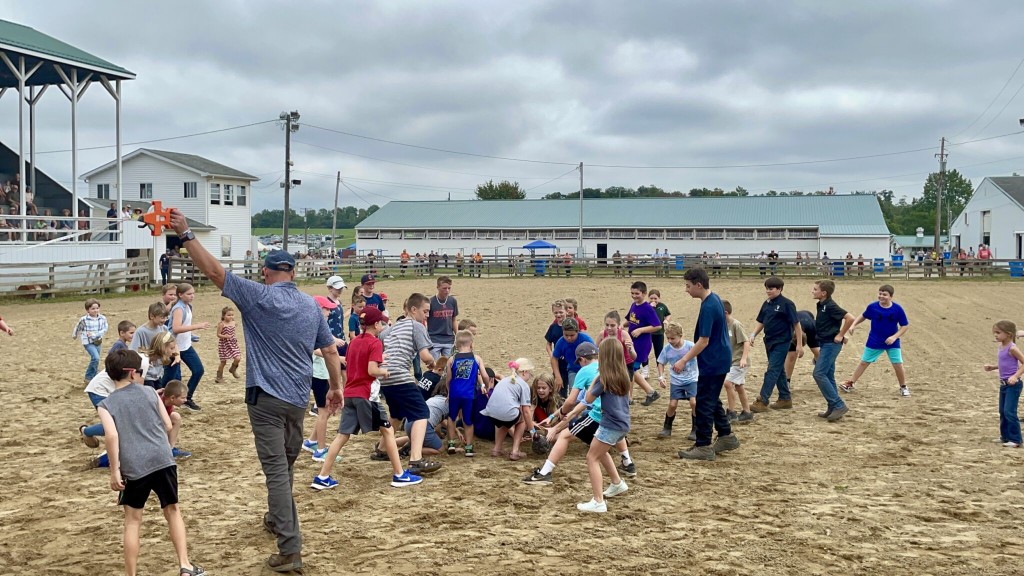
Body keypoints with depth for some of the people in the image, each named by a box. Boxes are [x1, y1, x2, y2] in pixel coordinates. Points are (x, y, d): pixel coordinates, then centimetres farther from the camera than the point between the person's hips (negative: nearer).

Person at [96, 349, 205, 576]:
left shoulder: (106, 405, 4)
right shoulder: (149, 392, 10)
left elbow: (112, 436, -12)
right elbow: (168, 426, 11)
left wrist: (114, 470, -9)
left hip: (134, 467, -2)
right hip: (163, 460, 2)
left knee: (133, 521, 11)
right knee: (172, 511, 17)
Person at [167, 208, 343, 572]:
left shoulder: (258, 297, -8)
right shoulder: (311, 305, 8)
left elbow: (214, 272, -14)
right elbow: (330, 349, 12)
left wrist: (186, 235, -12)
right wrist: (336, 387, 24)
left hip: (267, 397, -6)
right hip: (299, 399, 6)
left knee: (277, 469, -7)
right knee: (286, 464, 23)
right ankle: (278, 519, 43)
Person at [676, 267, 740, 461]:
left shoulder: (708, 307, -23)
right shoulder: (715, 298, 7)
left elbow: (703, 341, -23)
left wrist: (684, 360, -20)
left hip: (713, 362, -10)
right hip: (720, 359, 10)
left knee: (704, 403, -2)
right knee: (713, 401, 20)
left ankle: (704, 447, 4)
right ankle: (726, 437, 28)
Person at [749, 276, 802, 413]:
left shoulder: (786, 304, -11)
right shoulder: (767, 304, 9)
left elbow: (796, 324, -11)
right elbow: (761, 322, 16)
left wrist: (799, 344, -12)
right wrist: (753, 334, -2)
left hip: (781, 343, -8)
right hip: (769, 342, 8)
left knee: (772, 371, -10)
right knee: (779, 371, 14)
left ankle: (762, 401, -12)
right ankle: (785, 399, 24)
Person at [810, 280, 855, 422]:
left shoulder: (830, 306, -18)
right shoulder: (820, 305, 10)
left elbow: (850, 318, -26)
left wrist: (841, 335, -18)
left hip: (831, 344, -10)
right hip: (826, 344, 10)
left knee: (819, 374, -13)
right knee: (828, 376, 11)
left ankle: (838, 405, -11)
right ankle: (833, 409, 16)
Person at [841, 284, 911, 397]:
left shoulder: (897, 309, -15)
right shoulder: (872, 307, -12)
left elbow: (905, 326, -8)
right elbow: (863, 316, 7)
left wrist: (895, 337, -19)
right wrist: (853, 325, -6)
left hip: (892, 342, -1)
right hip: (874, 342, 1)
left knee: (898, 365, -2)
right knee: (864, 362, 8)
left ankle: (903, 387, 19)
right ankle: (850, 383, 17)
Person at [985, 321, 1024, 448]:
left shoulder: (1012, 348, -16)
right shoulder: (1001, 347, 9)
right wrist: (992, 367, 10)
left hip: (1013, 384, -9)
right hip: (1003, 384, 9)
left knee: (1009, 411, -12)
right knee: (1002, 411, 15)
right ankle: (1005, 437, 26)